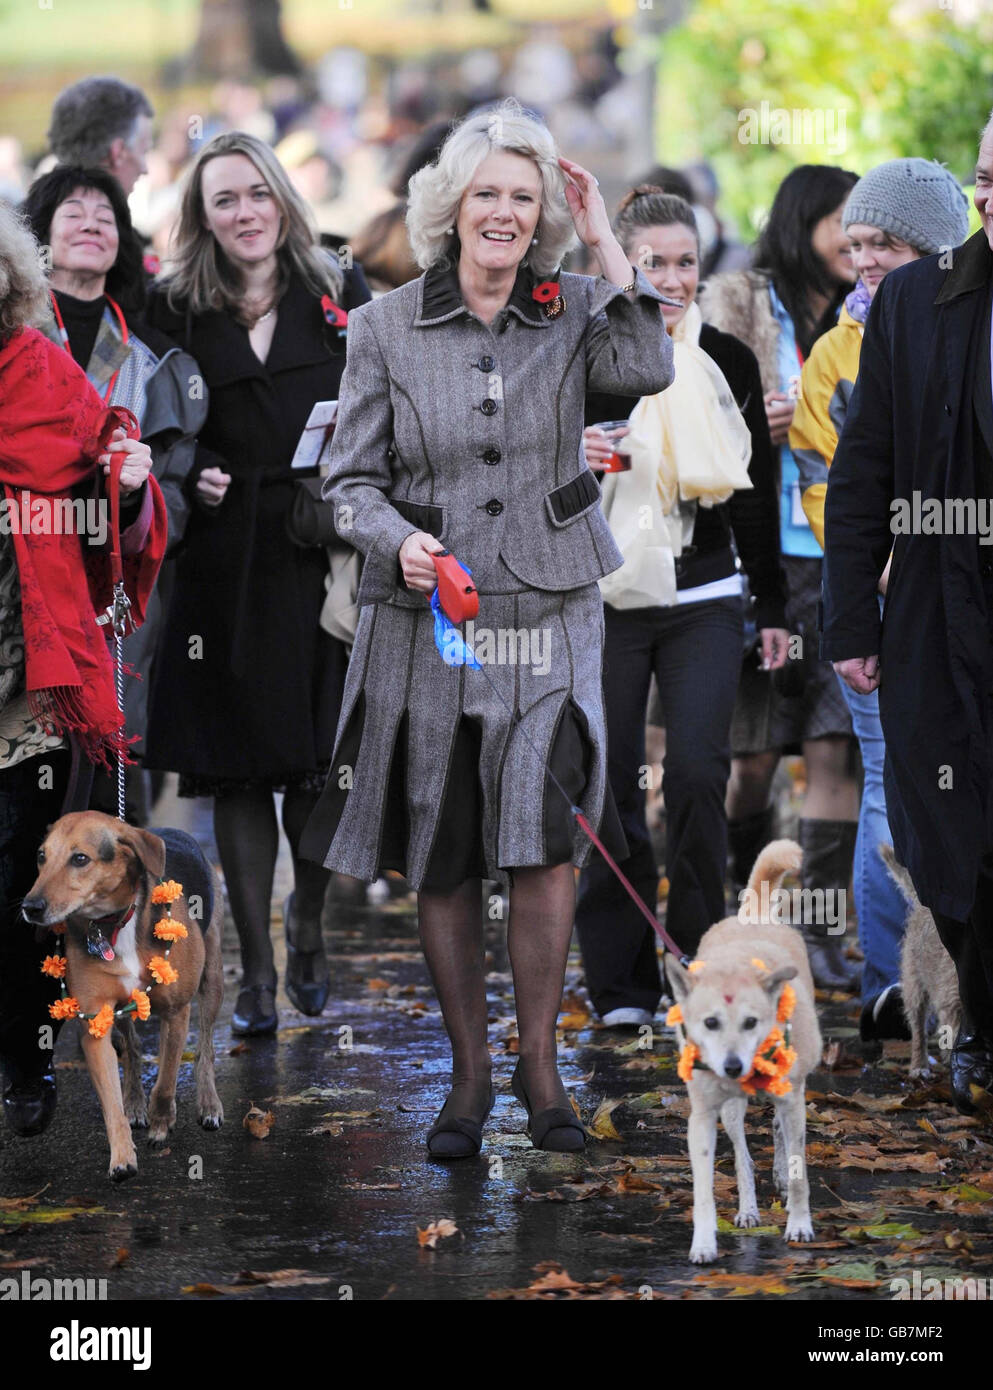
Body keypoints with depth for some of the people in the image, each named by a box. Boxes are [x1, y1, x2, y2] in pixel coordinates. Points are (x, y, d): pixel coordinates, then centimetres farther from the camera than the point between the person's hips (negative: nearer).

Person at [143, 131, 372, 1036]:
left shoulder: (342, 298, 7)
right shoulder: (176, 314, 6)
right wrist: (188, 478, -8)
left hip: (323, 561, 0)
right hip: (226, 571, 0)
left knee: (320, 764, 3)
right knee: (237, 770, 1)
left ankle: (309, 933, 25)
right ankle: (257, 971, 7)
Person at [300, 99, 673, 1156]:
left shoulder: (574, 311, 2)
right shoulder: (388, 326, 1)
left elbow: (646, 369, -18)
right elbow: (352, 477, 3)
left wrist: (604, 243, -16)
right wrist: (400, 540, -17)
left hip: (550, 618, 0)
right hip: (425, 623, 0)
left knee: (543, 847, -10)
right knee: (441, 866, 6)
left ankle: (539, 1068, 6)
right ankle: (469, 1073, 20)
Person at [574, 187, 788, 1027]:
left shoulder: (729, 362, 8)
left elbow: (757, 493, 13)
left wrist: (773, 607, 12)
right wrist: (571, 461, -17)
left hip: (704, 602, 1)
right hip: (606, 603, -1)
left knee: (698, 774, -11)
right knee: (612, 787, 1)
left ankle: (699, 957, 4)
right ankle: (621, 981, 10)